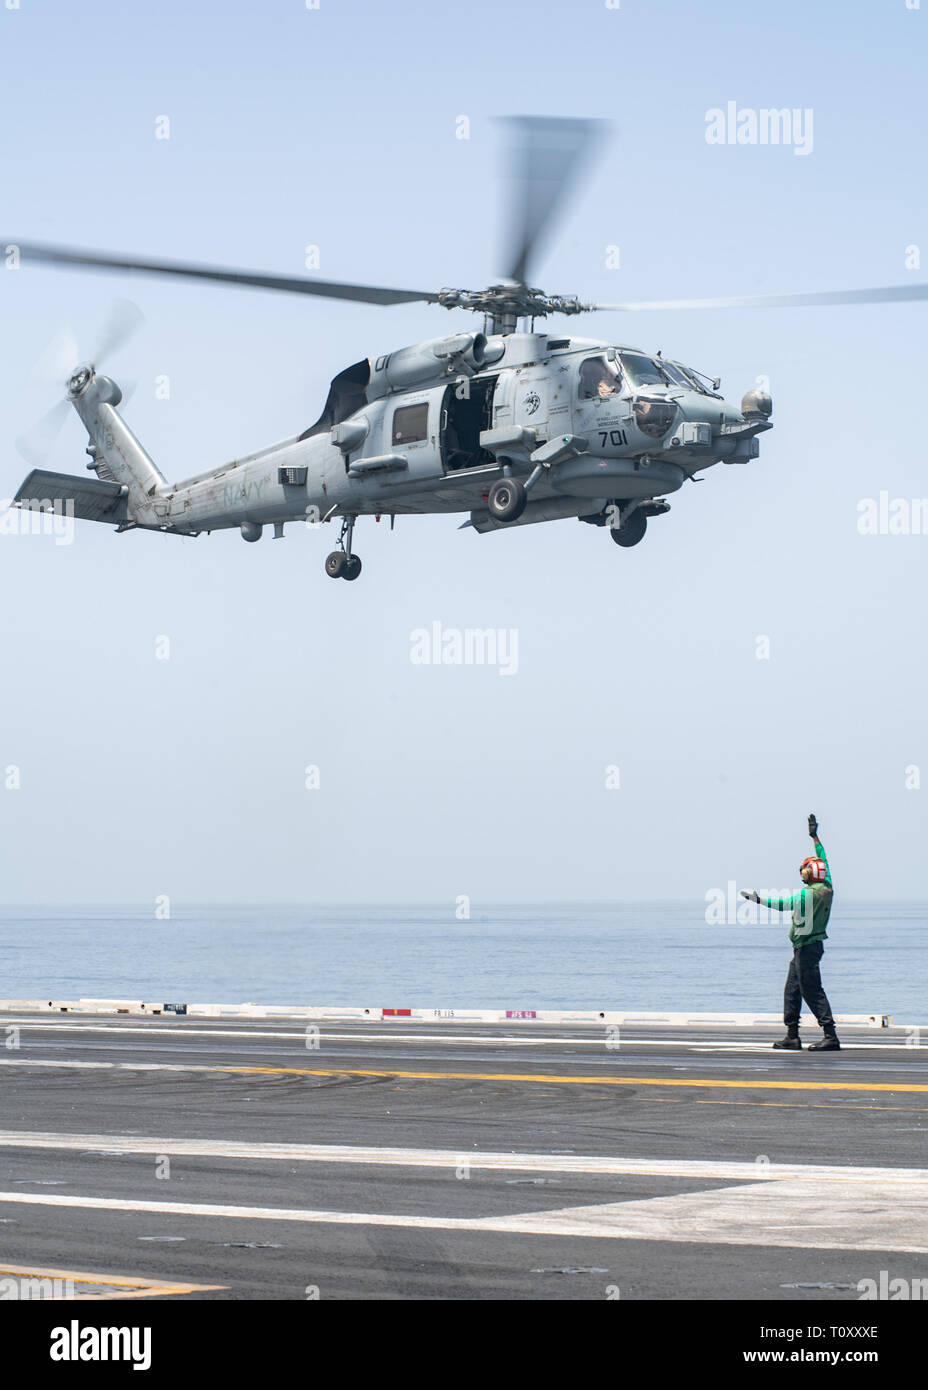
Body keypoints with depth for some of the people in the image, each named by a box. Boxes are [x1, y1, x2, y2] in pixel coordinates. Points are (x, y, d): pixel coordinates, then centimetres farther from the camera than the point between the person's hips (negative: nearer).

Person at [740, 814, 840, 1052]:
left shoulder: (808, 894, -16)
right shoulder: (827, 889, 8)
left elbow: (783, 904, -18)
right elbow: (822, 860, 20)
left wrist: (757, 898, -11)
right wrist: (815, 837, 29)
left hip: (806, 948, -9)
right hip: (815, 945, 9)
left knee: (813, 992, -10)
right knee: (792, 990, 14)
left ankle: (831, 1036, -14)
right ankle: (792, 1036, 15)